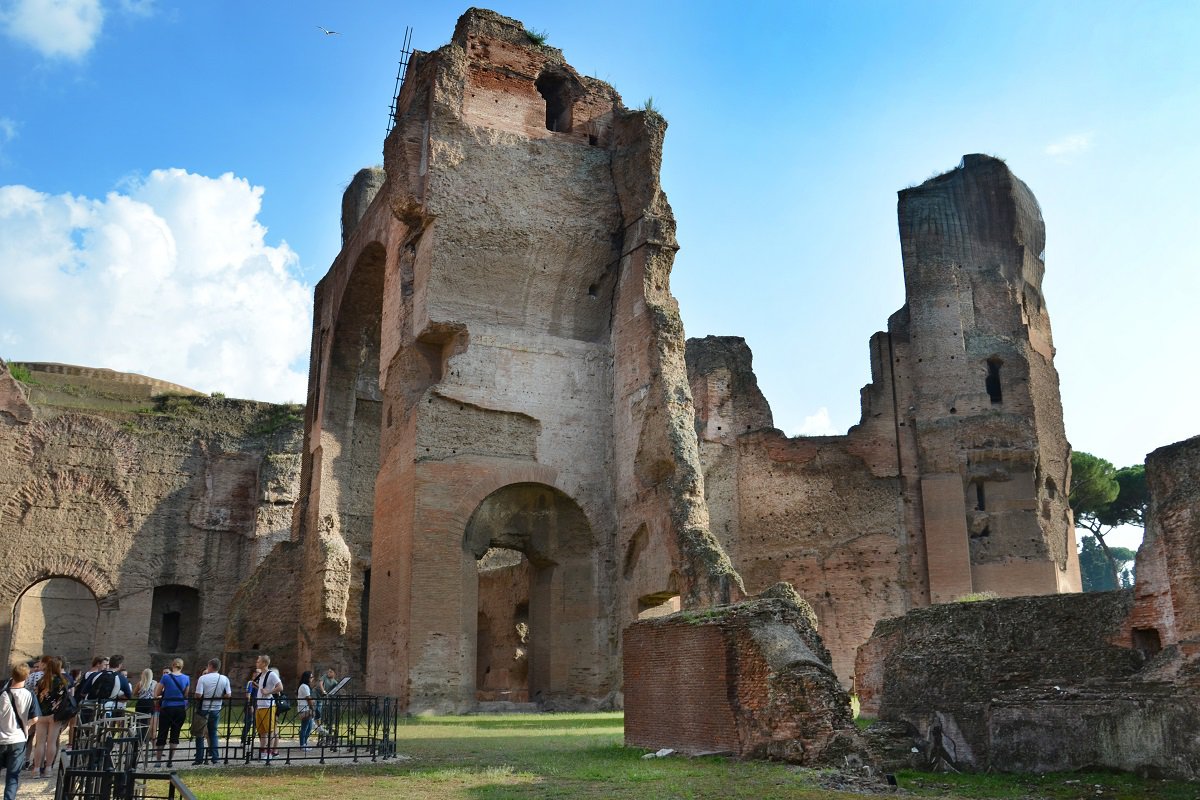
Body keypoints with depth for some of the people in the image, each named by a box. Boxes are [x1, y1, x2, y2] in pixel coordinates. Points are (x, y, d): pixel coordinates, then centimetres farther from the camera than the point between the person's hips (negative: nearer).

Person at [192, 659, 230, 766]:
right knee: (213, 733, 15)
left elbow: (198, 695, -18)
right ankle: (214, 757, 12)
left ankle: (199, 758, 9)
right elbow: (228, 695, -2)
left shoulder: (203, 678, -13)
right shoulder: (224, 679, -3)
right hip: (216, 709, 3)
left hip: (203, 709, -3)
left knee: (200, 734, 9)